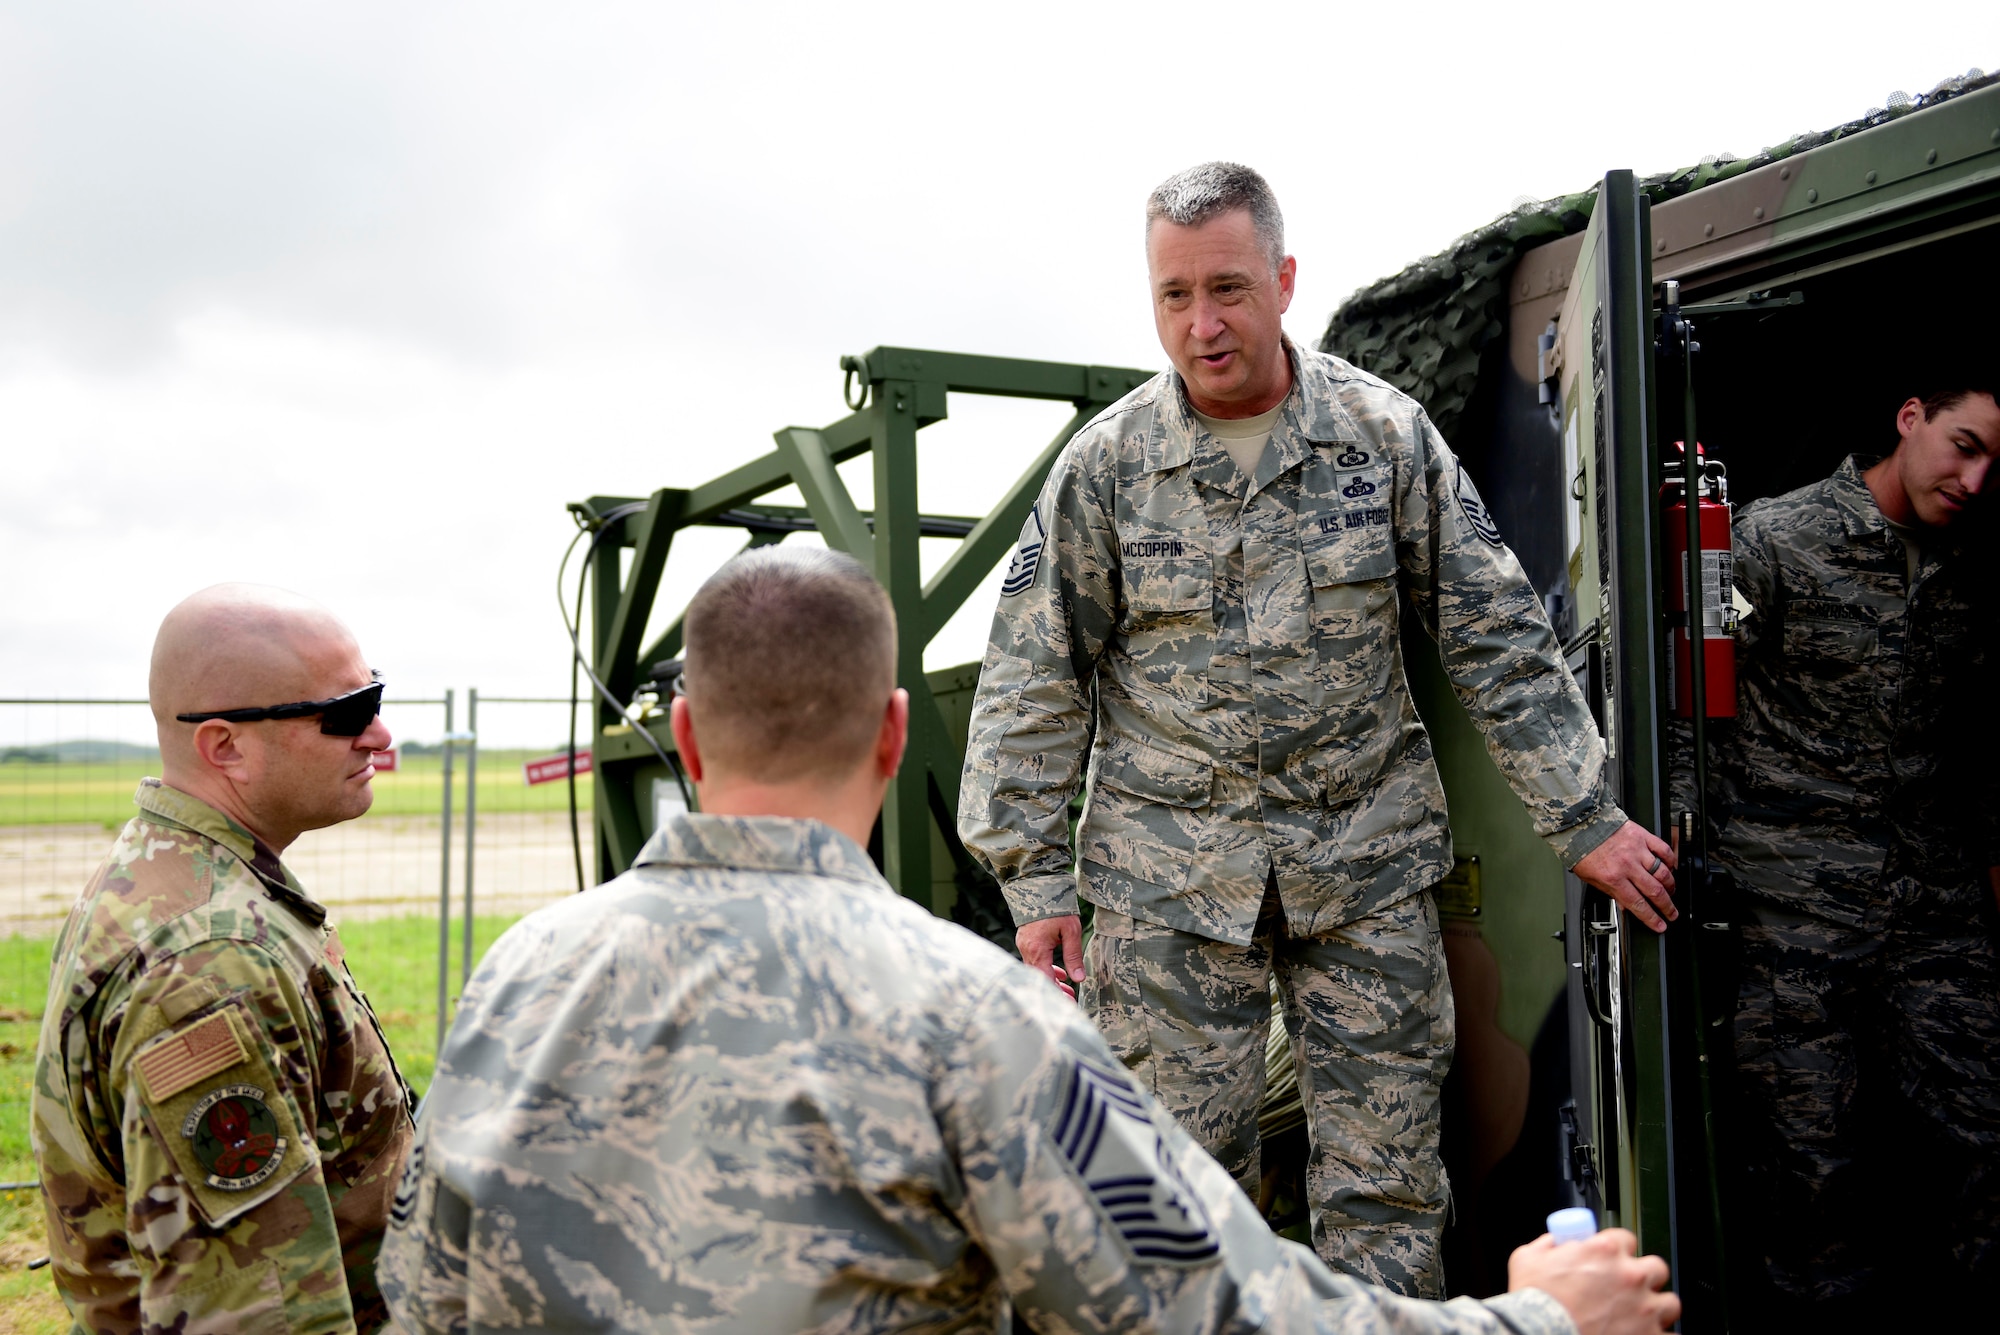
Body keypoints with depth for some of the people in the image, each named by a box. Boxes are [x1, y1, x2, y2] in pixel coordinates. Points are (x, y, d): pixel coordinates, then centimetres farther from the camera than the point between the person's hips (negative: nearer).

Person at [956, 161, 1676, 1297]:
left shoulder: (1386, 433, 1)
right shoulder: (1105, 464, -1)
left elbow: (1497, 637, 5)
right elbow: (1036, 683, 2)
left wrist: (1584, 818, 3)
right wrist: (1035, 882, -2)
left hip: (1368, 861, 1)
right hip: (1168, 873, 0)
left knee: (1390, 1183, 8)